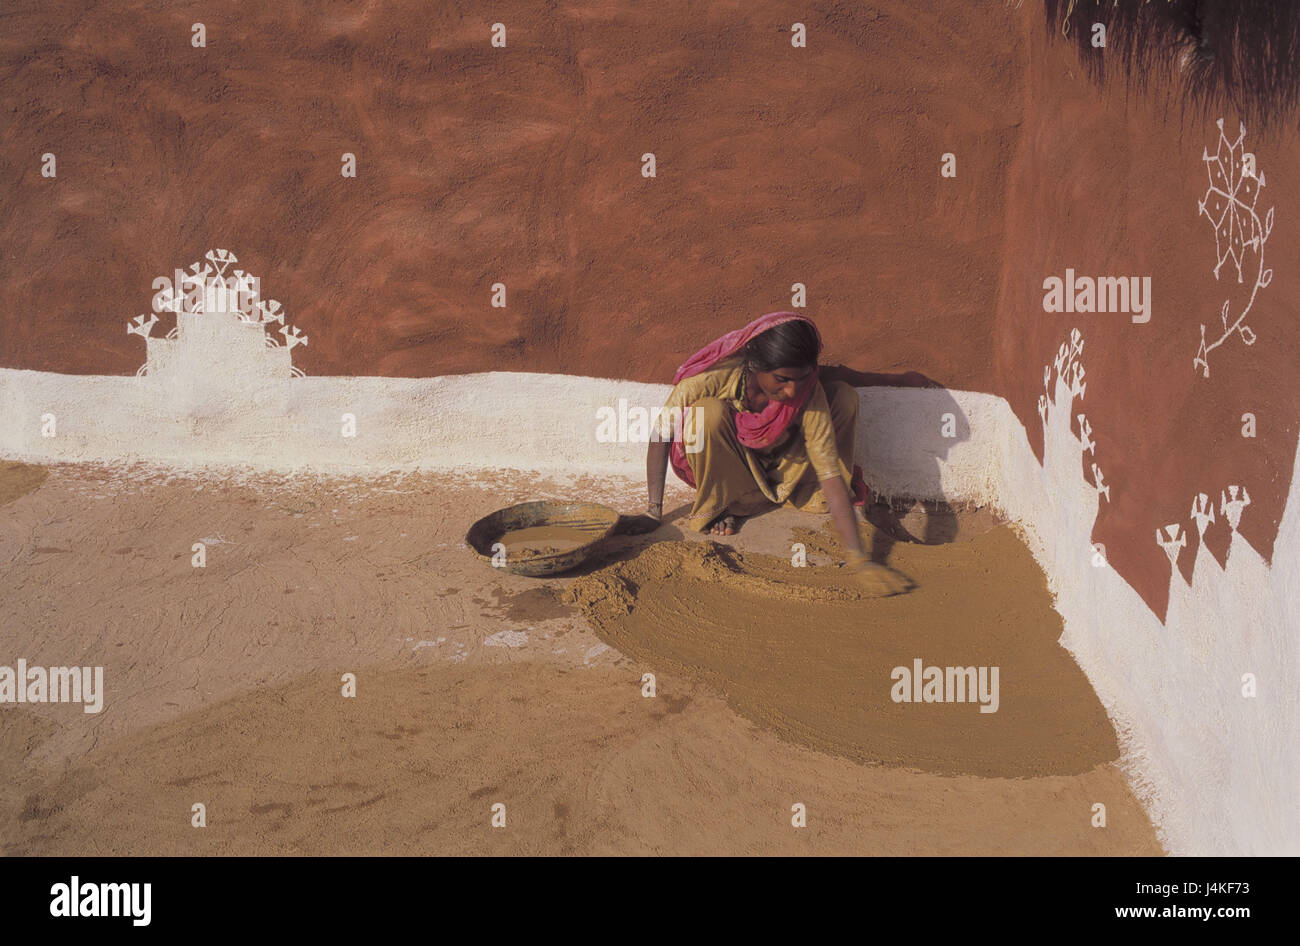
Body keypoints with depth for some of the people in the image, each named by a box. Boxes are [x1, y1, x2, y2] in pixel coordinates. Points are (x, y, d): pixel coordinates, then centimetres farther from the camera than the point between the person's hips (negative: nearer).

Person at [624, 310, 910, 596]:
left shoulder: (808, 393, -29)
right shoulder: (714, 376, -35)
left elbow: (830, 475, -31)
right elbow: (661, 435, -22)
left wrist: (858, 559, -38)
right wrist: (653, 511, -22)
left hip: (776, 463, 2)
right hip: (718, 467, -2)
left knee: (844, 395, -20)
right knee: (709, 411, -38)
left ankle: (810, 495, 0)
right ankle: (721, 506, -12)